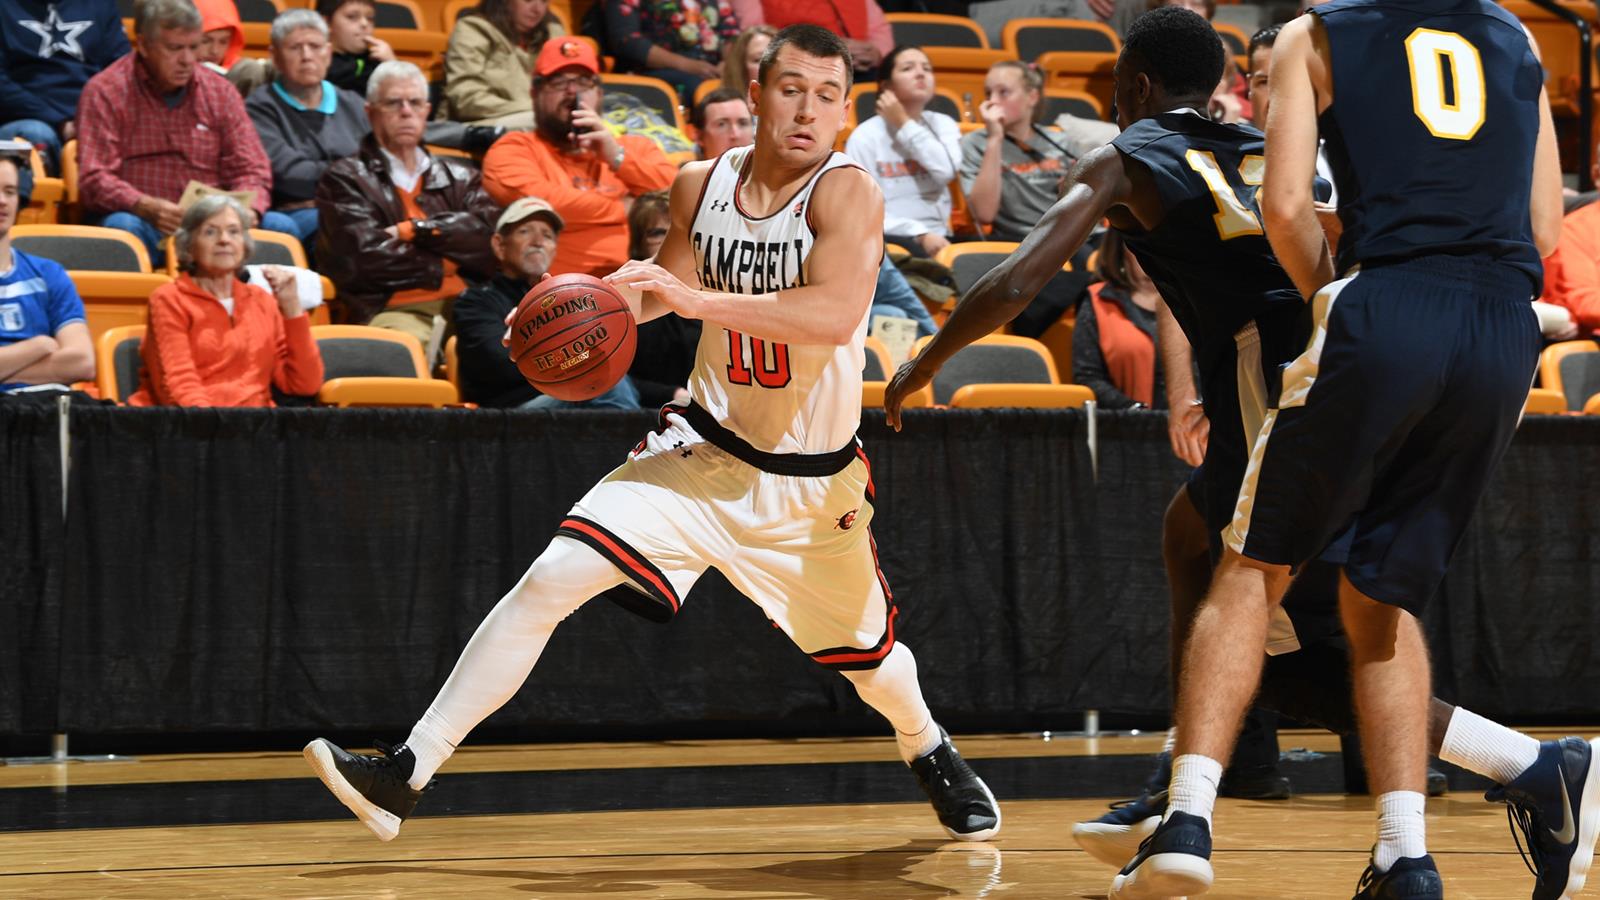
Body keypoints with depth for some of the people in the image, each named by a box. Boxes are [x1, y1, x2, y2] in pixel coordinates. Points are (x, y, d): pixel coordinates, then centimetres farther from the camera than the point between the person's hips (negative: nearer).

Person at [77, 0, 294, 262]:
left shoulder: (220, 91, 12)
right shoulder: (105, 92, 1)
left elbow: (250, 170, 12)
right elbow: (95, 180, -7)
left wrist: (248, 210, -13)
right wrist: (148, 207, -26)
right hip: (142, 219, -4)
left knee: (280, 226, -21)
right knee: (124, 227, -38)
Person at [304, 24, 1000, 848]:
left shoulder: (846, 193, -20)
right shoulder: (701, 185, -5)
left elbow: (836, 314, -38)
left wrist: (697, 299, -44)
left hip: (812, 482, -2)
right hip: (703, 450, 2)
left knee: (867, 657, 16)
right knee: (552, 578, -16)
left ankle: (928, 750, 53)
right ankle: (407, 773, -17)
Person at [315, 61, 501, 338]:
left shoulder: (459, 177, 26)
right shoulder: (345, 179, 12)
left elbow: (492, 235, 6)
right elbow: (365, 257, -3)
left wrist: (418, 230, 0)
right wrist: (440, 266, 6)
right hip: (389, 311, -4)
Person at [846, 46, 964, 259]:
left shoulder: (943, 125, 14)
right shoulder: (866, 136, 0)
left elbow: (947, 170, -8)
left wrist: (904, 124, -2)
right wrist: (920, 234, -19)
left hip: (936, 238, 5)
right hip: (889, 238, -5)